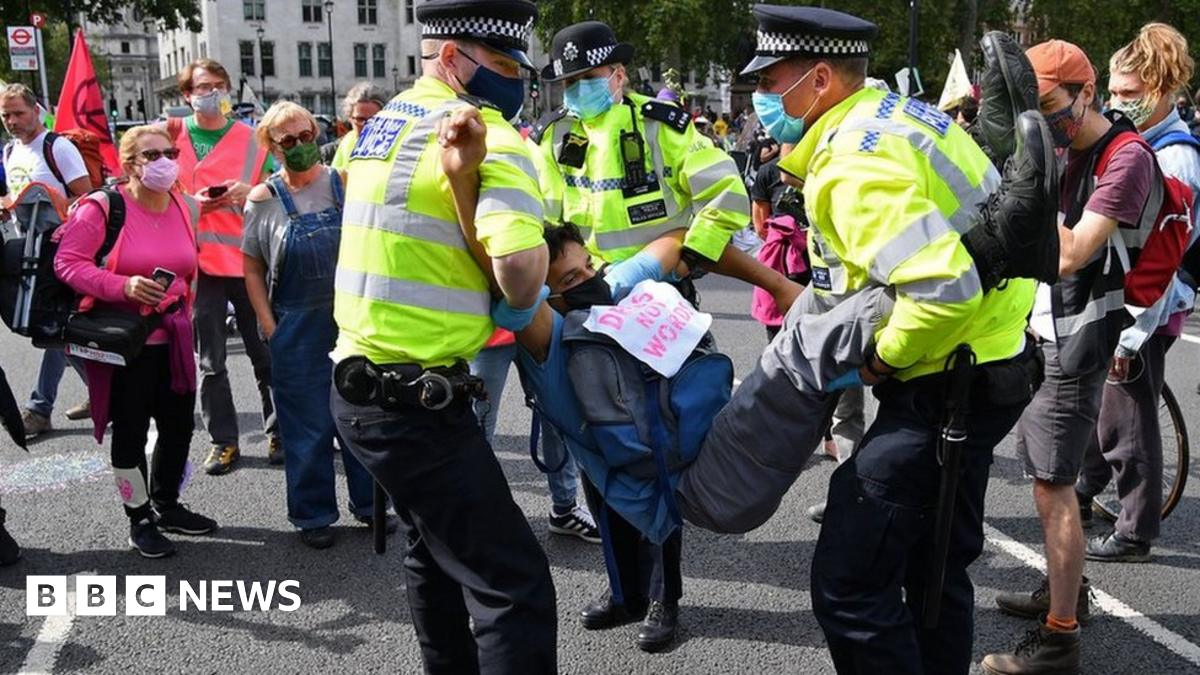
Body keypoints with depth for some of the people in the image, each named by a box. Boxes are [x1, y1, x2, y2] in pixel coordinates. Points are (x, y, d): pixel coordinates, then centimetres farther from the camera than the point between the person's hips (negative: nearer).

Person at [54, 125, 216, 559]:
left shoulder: (184, 208, 4)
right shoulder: (103, 207, -14)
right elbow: (67, 264, -16)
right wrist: (123, 286, -26)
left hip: (172, 340, 6)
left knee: (179, 425, 12)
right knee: (131, 430, 4)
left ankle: (166, 505, 32)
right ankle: (140, 520, 19)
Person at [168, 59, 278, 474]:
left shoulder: (251, 139, 5)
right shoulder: (172, 137, 4)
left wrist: (251, 193, -12)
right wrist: (194, 203, -13)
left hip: (250, 259, 0)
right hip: (199, 263, 0)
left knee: (266, 355, 4)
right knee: (210, 360, 5)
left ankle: (278, 434, 17)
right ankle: (223, 441, 15)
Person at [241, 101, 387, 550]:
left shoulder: (344, 184, 1)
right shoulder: (264, 199, -1)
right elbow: (252, 269, 4)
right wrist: (269, 327, -3)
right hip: (296, 329, -1)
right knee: (308, 425, 6)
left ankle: (369, 503, 27)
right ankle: (313, 514, 22)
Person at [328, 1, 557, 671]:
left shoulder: (383, 123, 13)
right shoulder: (490, 137, -14)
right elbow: (518, 268, -26)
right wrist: (529, 308, -6)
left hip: (359, 384, 10)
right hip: (415, 403, -10)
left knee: (438, 548, 27)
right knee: (515, 586, -6)